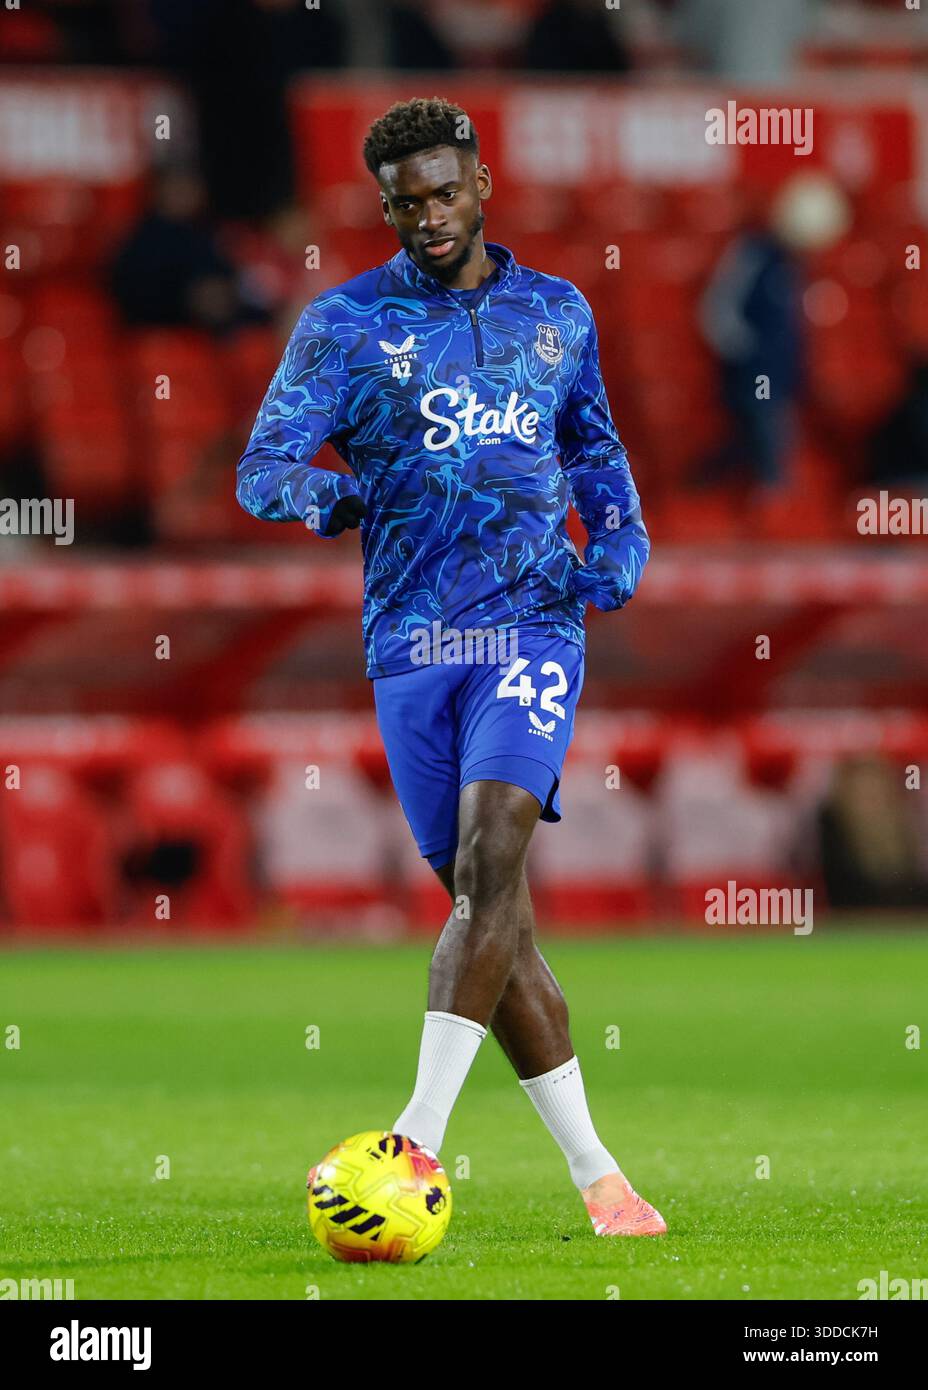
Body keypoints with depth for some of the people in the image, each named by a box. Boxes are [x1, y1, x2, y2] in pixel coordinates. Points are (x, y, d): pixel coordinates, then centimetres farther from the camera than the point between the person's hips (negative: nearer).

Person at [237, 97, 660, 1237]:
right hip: (410, 639, 1)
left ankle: (417, 1142, -25)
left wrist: (623, 542, 11)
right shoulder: (346, 322, 5)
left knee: (490, 858, -21)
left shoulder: (558, 312, 13)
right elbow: (264, 470, -2)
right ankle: (595, 1174, 11)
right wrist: (343, 497, -23)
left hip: (532, 619, 0)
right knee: (482, 901, 2)